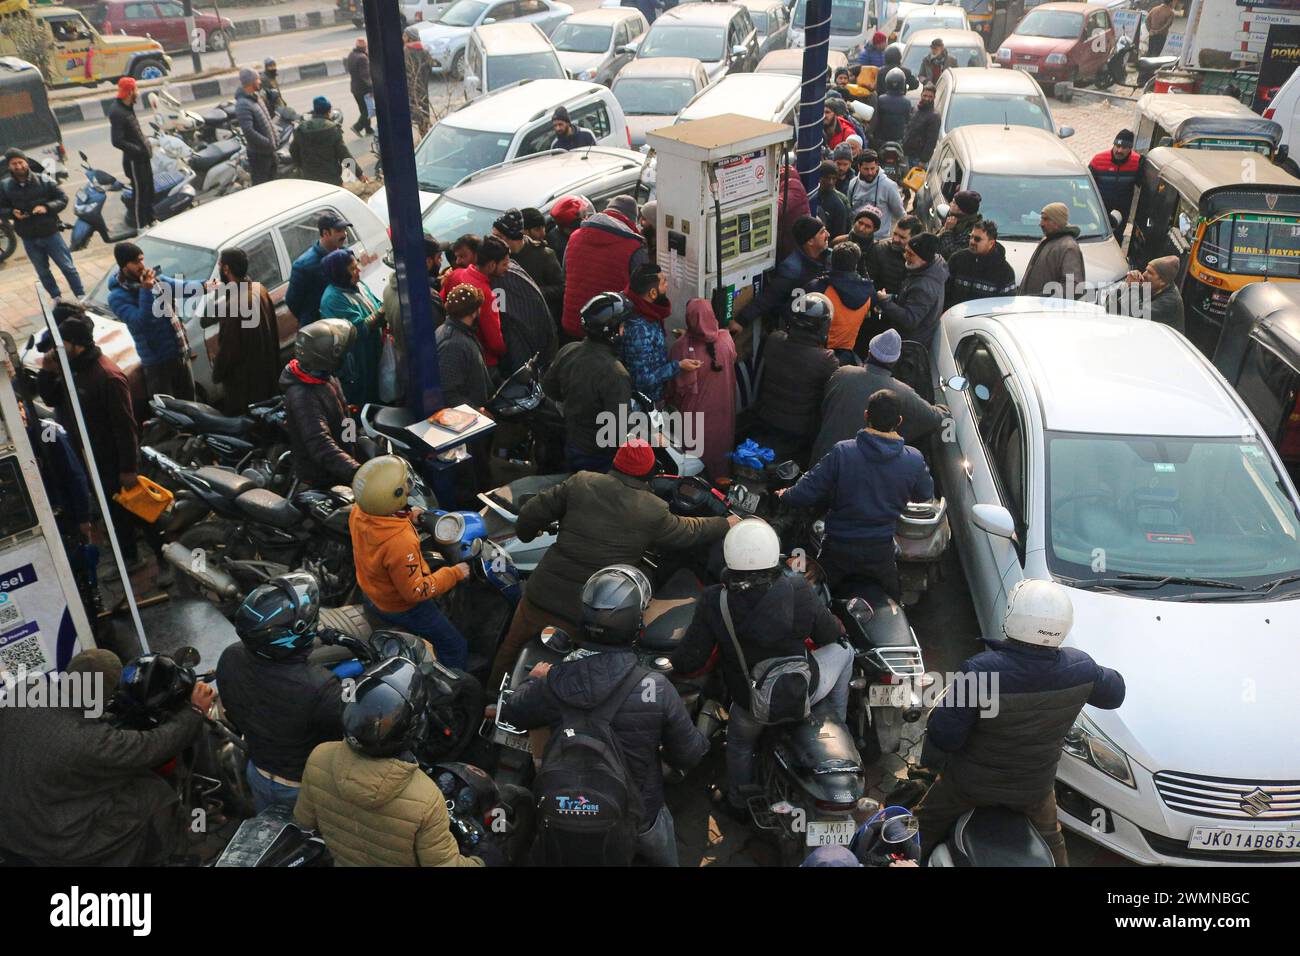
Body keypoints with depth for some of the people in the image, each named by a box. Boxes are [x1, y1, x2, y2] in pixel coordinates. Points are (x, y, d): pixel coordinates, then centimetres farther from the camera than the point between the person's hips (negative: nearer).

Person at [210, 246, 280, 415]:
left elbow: (228, 347, -22)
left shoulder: (235, 304, -30)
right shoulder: (259, 289, -4)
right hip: (265, 369, 8)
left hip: (245, 377, -8)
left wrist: (217, 373, -6)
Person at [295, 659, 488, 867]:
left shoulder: (319, 759, -28)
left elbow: (304, 820, -8)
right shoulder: (425, 799, -40)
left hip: (342, 861, 4)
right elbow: (444, 863, -25)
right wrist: (478, 860, -6)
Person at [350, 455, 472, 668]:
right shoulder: (401, 542, -43)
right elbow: (415, 591, -32)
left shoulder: (359, 512, -19)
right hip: (400, 608, -8)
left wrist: (406, 517, 3)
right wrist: (454, 574, -22)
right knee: (456, 649, 6)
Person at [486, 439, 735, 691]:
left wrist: (526, 533, 22)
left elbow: (533, 512, 0)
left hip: (543, 595, 2)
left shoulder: (581, 483, -4)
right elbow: (688, 532, 11)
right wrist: (726, 524, 28)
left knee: (513, 647, 25)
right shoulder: (655, 512, -6)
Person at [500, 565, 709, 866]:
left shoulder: (551, 684, -22)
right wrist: (701, 740, 5)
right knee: (663, 855, 29)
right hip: (640, 823, -1)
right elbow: (688, 756, -16)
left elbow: (511, 716, -2)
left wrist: (533, 680, 16)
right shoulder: (656, 688, -28)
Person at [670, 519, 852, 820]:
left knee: (739, 742, 33)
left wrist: (673, 664, 4)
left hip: (751, 704, 1)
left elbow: (690, 661, -18)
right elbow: (830, 634, -8)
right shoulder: (797, 590, -25)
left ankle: (739, 803, 50)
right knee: (842, 652, 27)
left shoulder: (713, 602, -24)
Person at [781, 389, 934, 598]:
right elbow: (925, 495, 7)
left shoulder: (841, 452, -20)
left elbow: (805, 494, -16)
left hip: (838, 550, -2)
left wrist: (786, 495, 6)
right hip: (881, 553, 2)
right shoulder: (914, 460, -14)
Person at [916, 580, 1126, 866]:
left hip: (972, 783, -3)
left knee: (923, 832, 22)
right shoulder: (1080, 668, -22)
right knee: (1050, 840, 33)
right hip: (1036, 787, 3)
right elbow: (1114, 694, 1)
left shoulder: (979, 670, -35)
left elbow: (945, 737, -29)